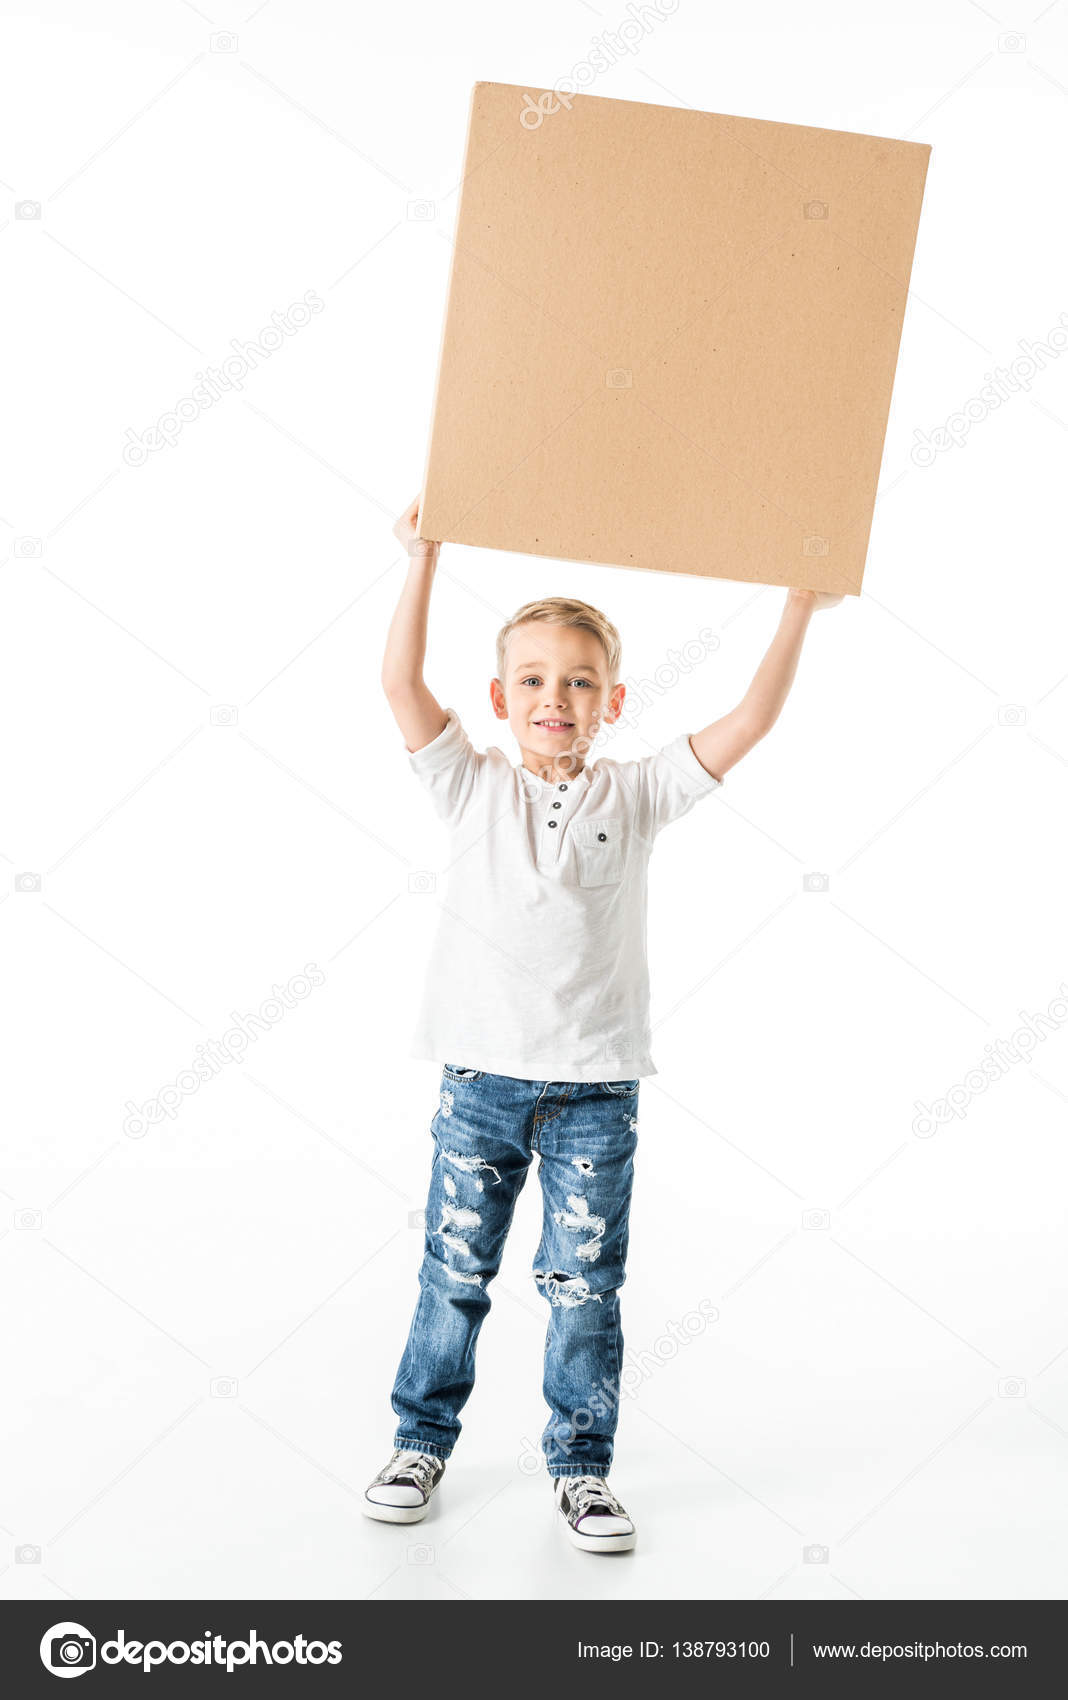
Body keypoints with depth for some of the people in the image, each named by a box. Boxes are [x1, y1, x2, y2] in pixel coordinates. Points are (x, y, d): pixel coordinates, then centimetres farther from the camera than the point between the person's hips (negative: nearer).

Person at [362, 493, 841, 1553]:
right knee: (454, 1273, 10)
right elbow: (401, 683, -8)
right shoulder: (475, 788, 3)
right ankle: (421, 1442, 28)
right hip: (482, 1076, 0)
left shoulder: (635, 796, 3)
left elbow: (749, 722, -3)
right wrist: (423, 561, -13)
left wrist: (799, 607, -9)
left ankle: (579, 1466, 21)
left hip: (596, 1084, 0)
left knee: (584, 1286, 6)